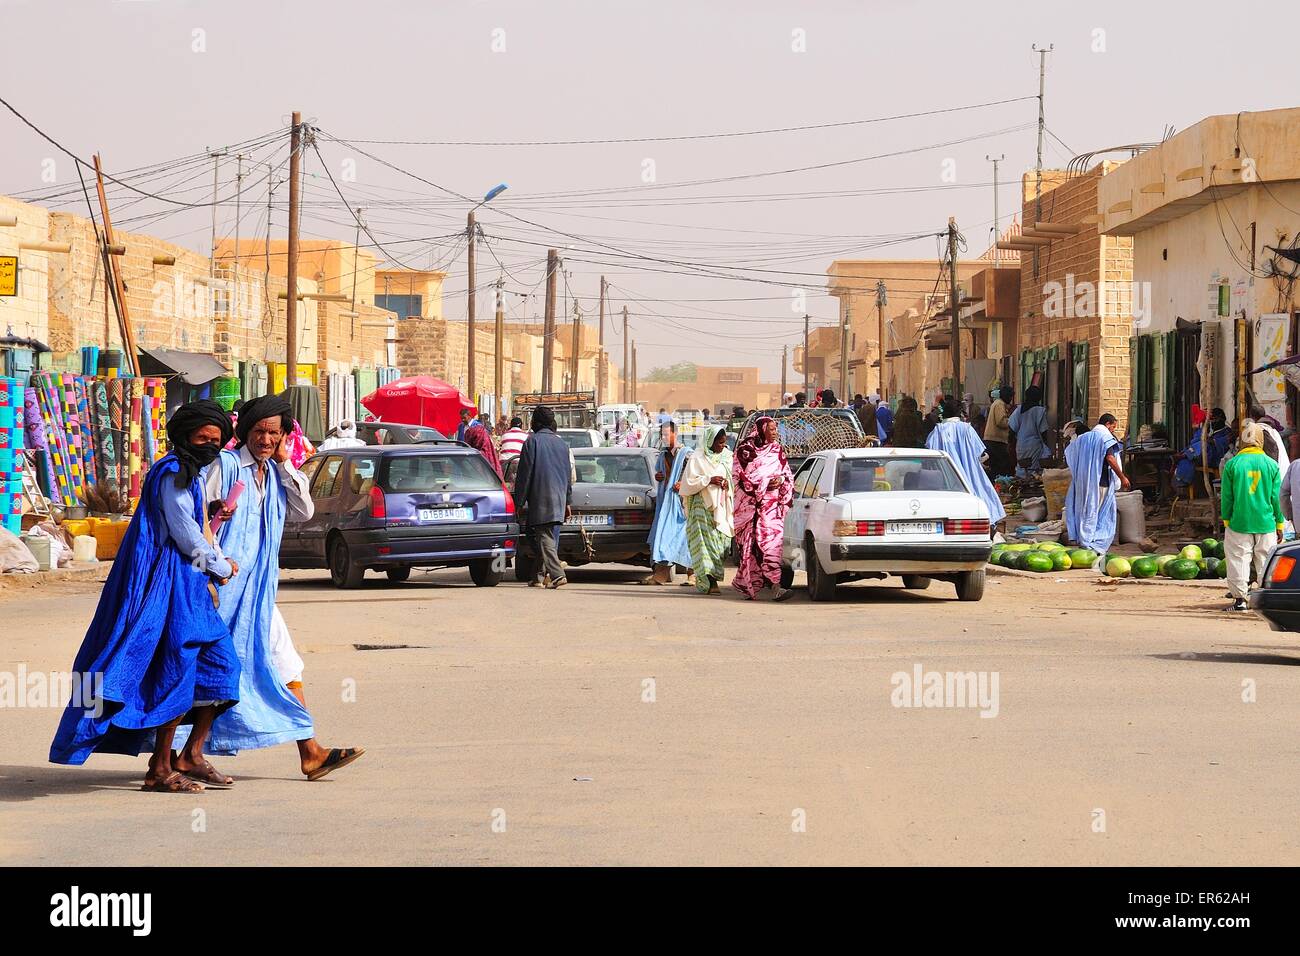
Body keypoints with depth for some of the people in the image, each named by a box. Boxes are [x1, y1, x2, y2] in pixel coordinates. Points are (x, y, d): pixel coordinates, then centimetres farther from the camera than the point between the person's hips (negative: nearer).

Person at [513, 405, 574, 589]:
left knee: (545, 538, -9)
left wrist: (519, 501, -3)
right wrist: (568, 502, 24)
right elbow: (568, 475, 18)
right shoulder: (561, 443, 14)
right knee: (550, 537, 14)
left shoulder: (533, 441, -6)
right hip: (559, 500, 6)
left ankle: (557, 574, -21)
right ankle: (541, 575, 19)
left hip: (540, 500, -6)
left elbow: (524, 473, -8)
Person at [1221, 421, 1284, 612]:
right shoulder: (1271, 464, -2)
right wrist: (1279, 525, 10)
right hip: (1266, 524, 1)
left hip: (1239, 524, -1)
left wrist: (1226, 521, 9)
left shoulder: (1232, 464, -4)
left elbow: (1226, 497, -1)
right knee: (1266, 561, 9)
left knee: (1239, 560, 5)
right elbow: (1277, 498, 2)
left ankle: (1240, 599, 3)